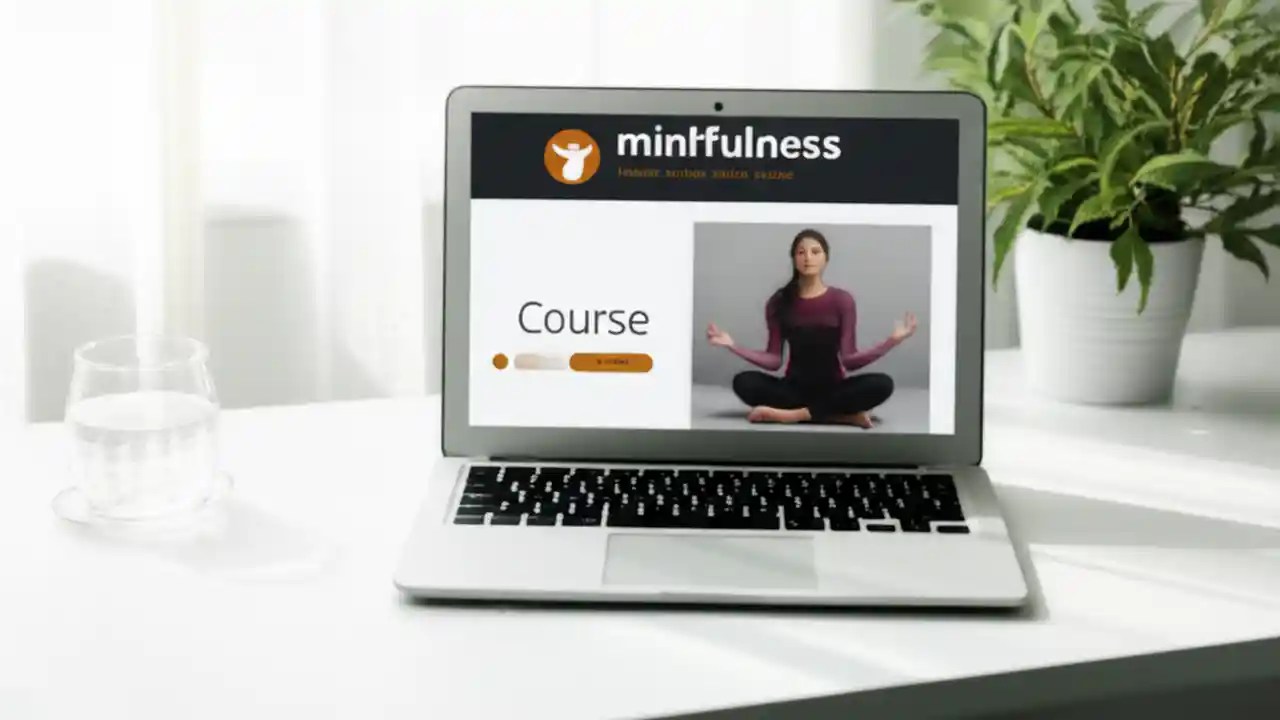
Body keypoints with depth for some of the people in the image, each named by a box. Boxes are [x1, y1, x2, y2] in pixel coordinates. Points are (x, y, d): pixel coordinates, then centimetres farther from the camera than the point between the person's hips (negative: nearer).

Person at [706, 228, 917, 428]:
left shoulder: (842, 300, -3)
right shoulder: (779, 302, 0)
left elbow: (849, 360, -8)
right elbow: (774, 360, -1)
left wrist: (893, 339, -19)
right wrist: (731, 345, -10)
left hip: (832, 387, -1)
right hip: (795, 387, 1)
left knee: (882, 384, -30)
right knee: (744, 382, -29)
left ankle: (794, 414, -29)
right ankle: (845, 415, -30)